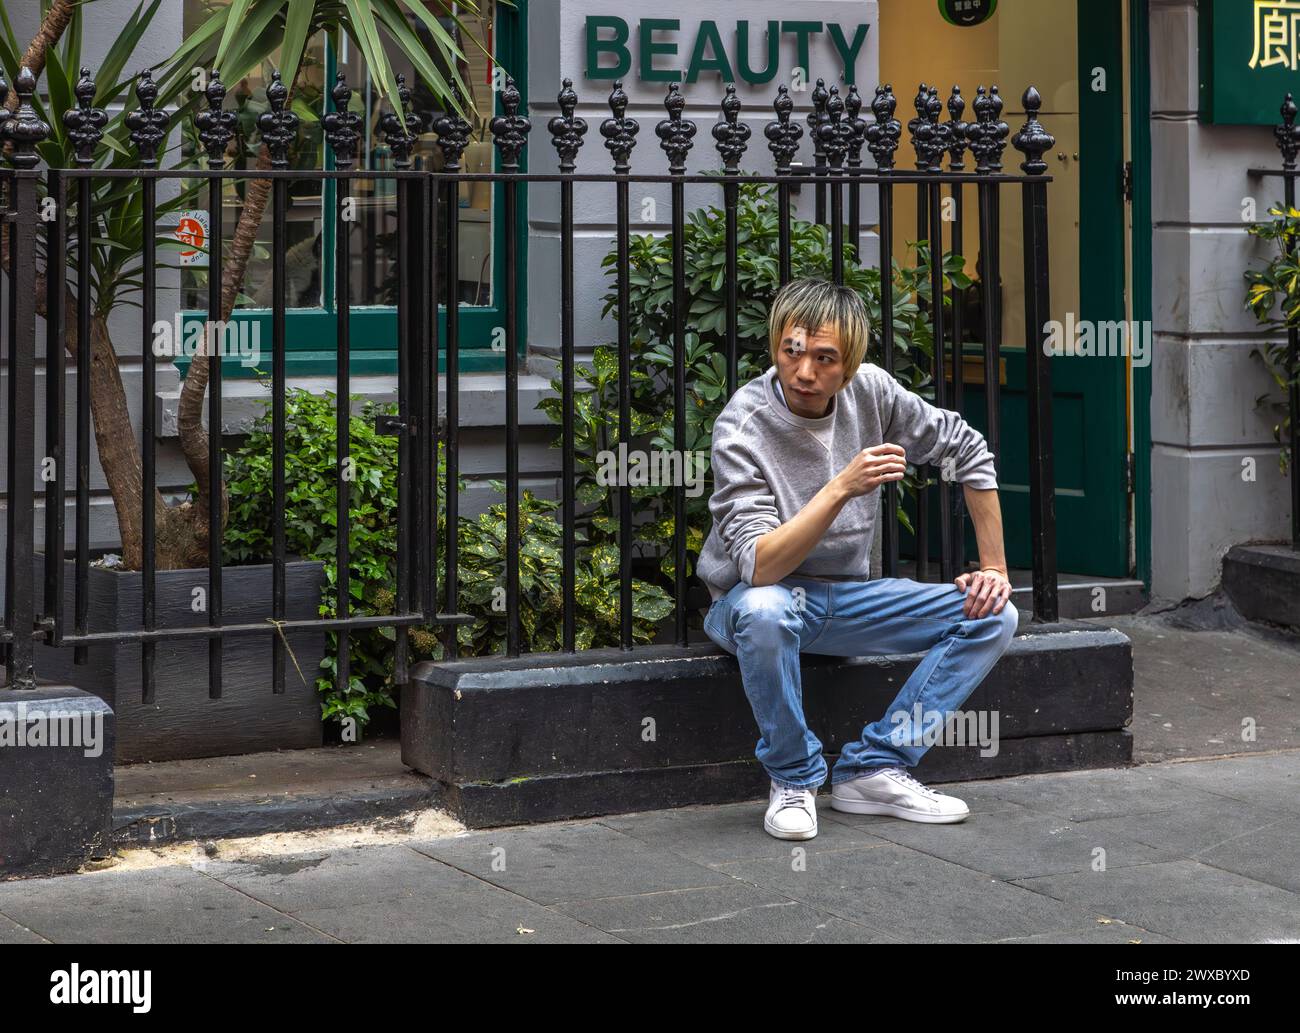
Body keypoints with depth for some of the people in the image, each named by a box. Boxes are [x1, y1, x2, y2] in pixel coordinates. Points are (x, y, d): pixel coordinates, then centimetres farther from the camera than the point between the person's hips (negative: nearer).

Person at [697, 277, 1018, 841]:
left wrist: (995, 567, 2)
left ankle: (874, 768, -11)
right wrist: (842, 488, -40)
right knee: (765, 612, -41)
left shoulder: (870, 391, -9)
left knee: (993, 616, -9)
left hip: (846, 596, 5)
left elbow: (967, 450, 5)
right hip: (759, 597, -5)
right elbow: (760, 567, -33)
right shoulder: (742, 427, -23)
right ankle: (794, 779, -17)